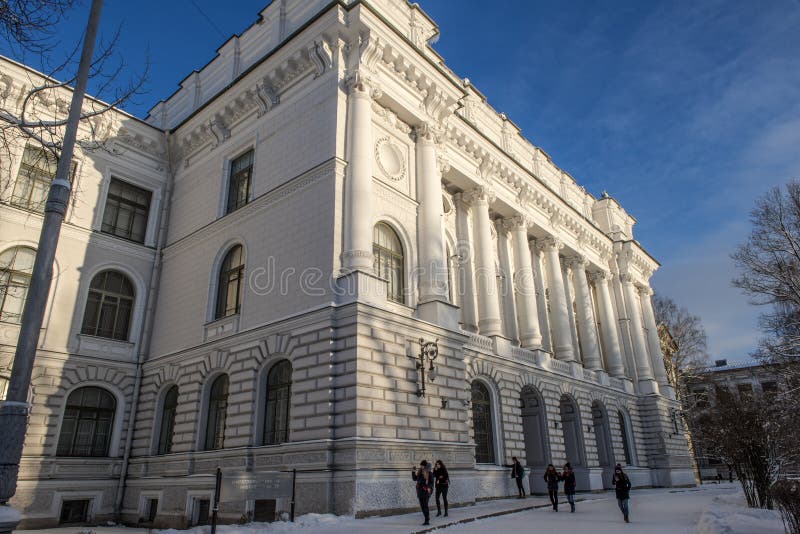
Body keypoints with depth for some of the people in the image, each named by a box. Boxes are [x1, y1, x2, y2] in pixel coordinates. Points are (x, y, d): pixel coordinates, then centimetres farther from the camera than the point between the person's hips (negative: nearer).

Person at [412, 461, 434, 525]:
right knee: (422, 505, 10)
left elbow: (431, 482, -10)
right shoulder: (418, 472, 8)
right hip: (420, 490, 6)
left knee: (425, 505, -10)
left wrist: (429, 488, -27)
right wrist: (413, 472, 5)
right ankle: (427, 517, 28)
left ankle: (427, 520, -5)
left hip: (426, 491, -6)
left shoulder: (428, 473, -8)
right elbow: (414, 479, 17)